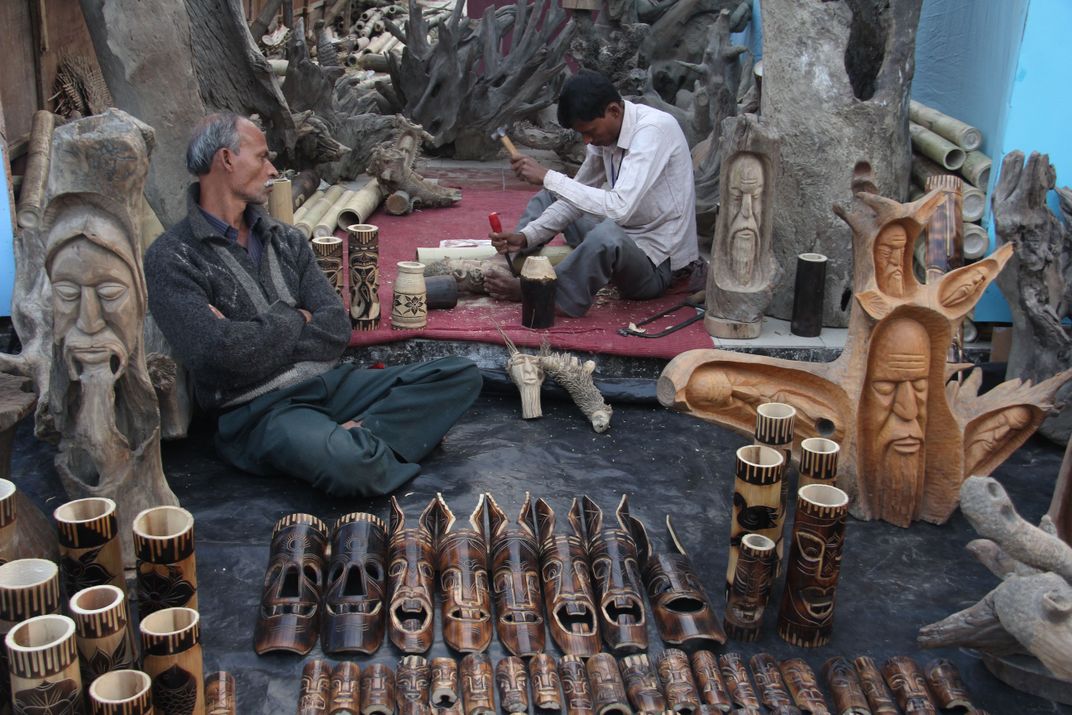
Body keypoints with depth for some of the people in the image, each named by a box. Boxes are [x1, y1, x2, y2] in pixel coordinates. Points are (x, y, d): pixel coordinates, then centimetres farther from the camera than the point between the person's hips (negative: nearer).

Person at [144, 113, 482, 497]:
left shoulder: (286, 239, 14)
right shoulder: (172, 259, -5)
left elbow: (336, 329, 4)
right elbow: (218, 352, -19)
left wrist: (253, 340, -10)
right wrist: (293, 320, -2)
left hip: (332, 382, 7)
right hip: (260, 408, -7)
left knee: (460, 375, -7)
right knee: (347, 465, -39)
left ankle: (357, 438, -20)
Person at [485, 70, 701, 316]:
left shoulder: (654, 129, -24)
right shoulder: (604, 133, 0)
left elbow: (620, 208, -35)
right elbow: (577, 198, 7)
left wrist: (548, 177, -31)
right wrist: (525, 237, -8)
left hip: (658, 265, -9)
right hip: (624, 243, 9)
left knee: (607, 233, -38)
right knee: (551, 195, 13)